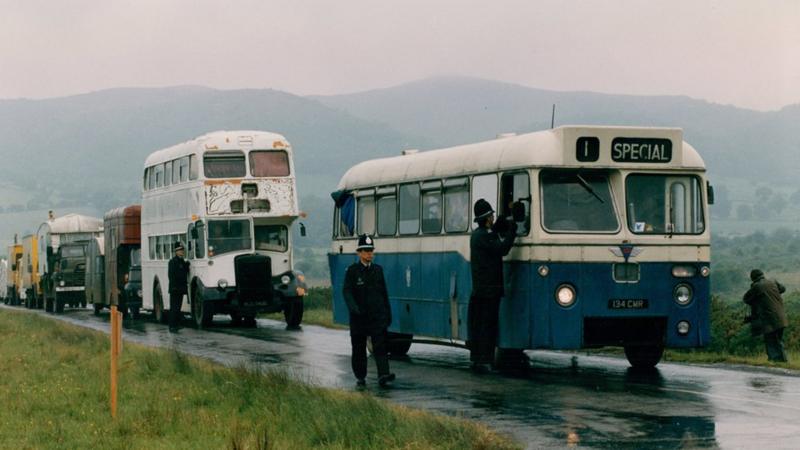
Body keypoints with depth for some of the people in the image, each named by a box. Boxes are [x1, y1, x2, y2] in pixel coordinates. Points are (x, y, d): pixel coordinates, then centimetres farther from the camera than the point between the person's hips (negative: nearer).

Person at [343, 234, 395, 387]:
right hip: (359, 316, -2)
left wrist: (388, 313, 12)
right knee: (359, 348, 8)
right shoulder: (352, 270, 0)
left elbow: (384, 293, 15)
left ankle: (383, 375, -23)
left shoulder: (378, 270, 11)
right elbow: (347, 292, -10)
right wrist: (354, 308, -27)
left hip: (377, 315, 2)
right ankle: (360, 377, 20)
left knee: (381, 346, -12)